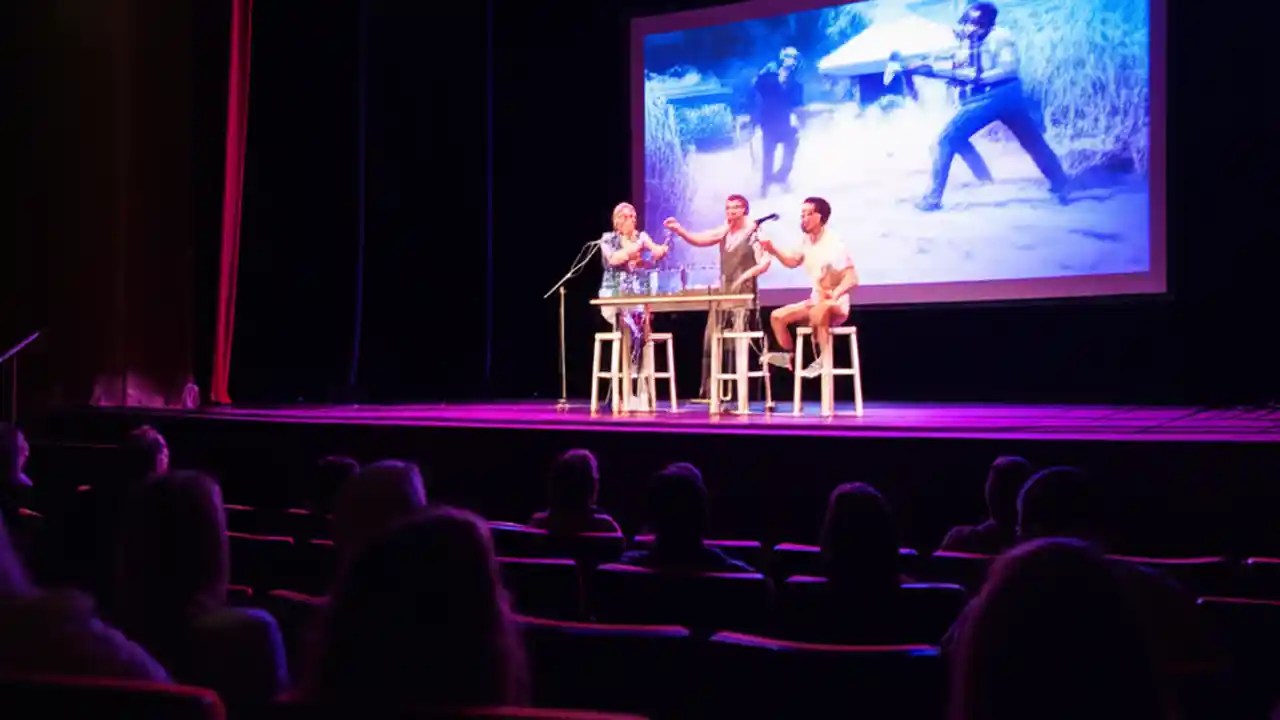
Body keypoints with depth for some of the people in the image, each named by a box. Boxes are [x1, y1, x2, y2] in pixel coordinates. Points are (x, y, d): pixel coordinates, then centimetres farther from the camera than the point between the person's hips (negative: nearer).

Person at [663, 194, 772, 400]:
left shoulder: (754, 233, -6)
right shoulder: (724, 231, 11)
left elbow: (764, 263, -13)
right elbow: (699, 240, 4)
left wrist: (744, 276, -26)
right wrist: (679, 230, -10)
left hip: (744, 294, -6)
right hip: (723, 293, 6)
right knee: (712, 342, 2)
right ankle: (710, 392, 7)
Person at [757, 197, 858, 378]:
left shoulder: (834, 245, -21)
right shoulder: (807, 241, 4)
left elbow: (852, 279, -26)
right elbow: (793, 261, 21)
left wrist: (833, 296, -42)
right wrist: (773, 250, 3)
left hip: (837, 306, -9)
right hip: (815, 302, 9)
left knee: (819, 312, -42)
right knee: (777, 316, 4)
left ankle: (823, 359, -29)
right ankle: (790, 356, 22)